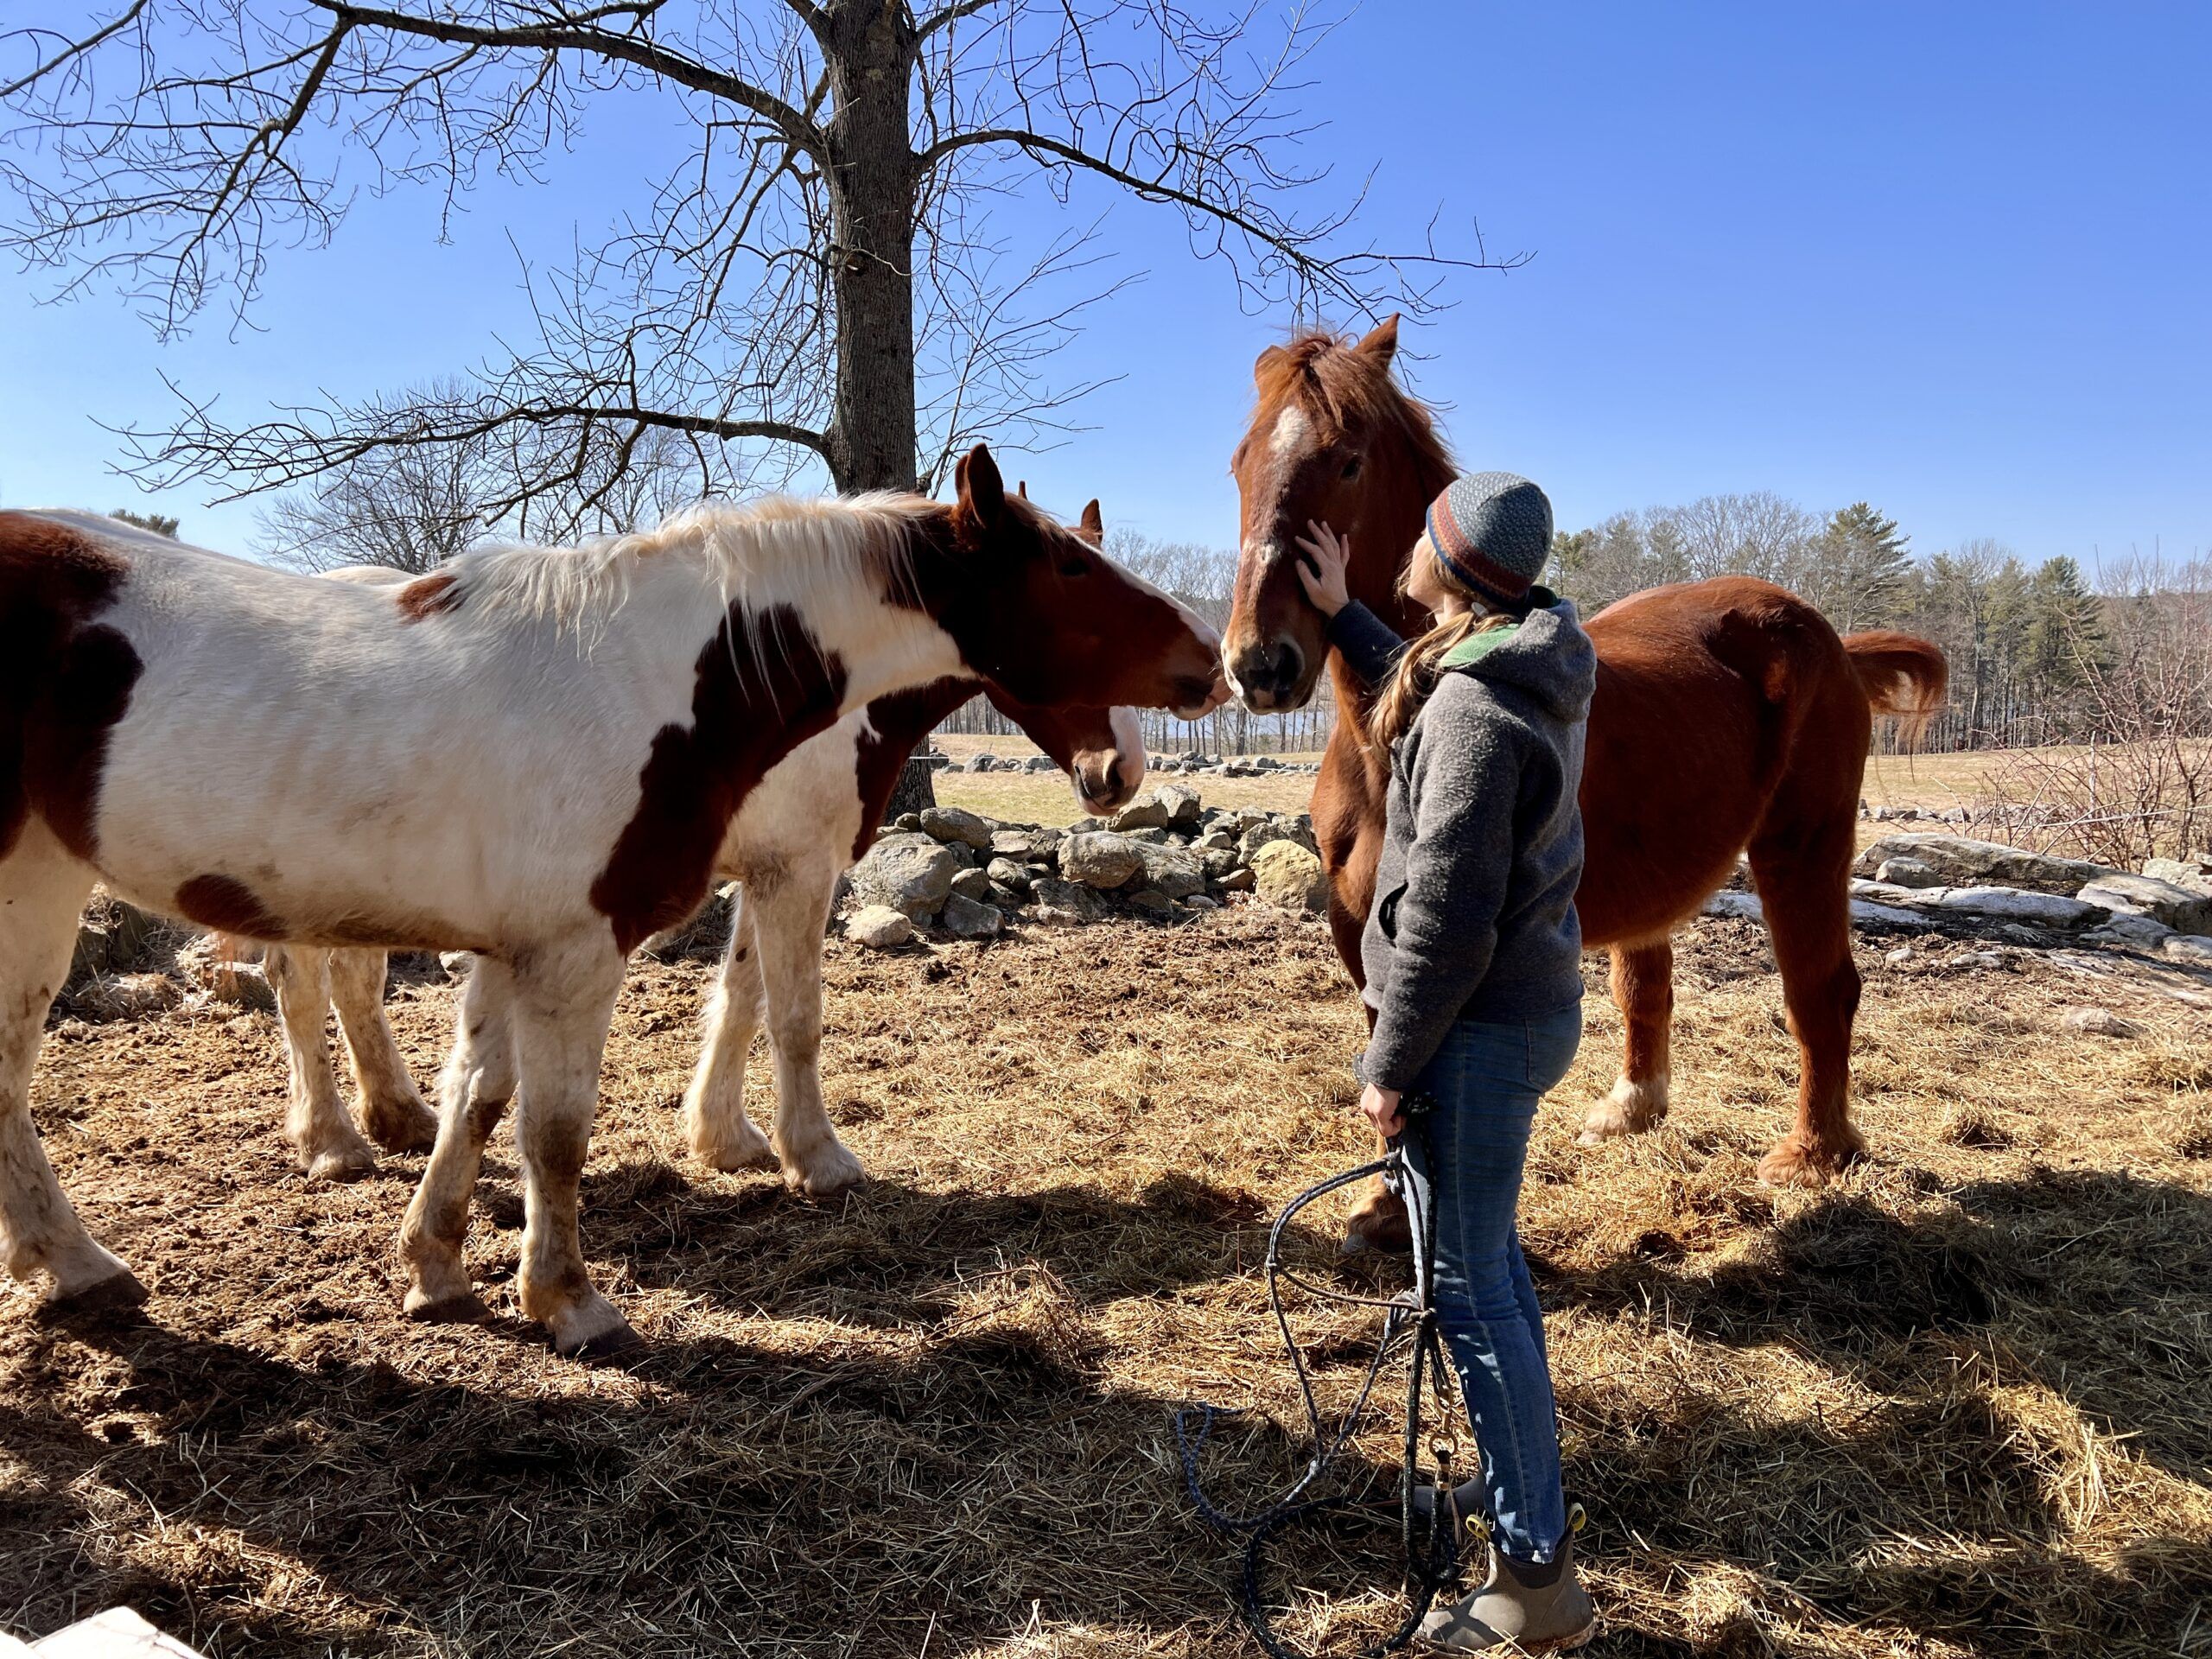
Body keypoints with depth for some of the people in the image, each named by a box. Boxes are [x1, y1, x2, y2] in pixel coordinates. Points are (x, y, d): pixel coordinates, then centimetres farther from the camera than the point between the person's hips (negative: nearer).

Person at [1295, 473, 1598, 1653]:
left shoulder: (1473, 710, -24)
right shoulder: (1529, 672, 6)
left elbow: (1447, 915, -24)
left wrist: (1390, 1061, -16)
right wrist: (1341, 615, 30)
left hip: (1481, 1029, -10)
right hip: (1530, 1005, 10)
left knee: (1467, 1290, 0)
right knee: (1487, 1256, 24)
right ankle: (1522, 1476, 41)